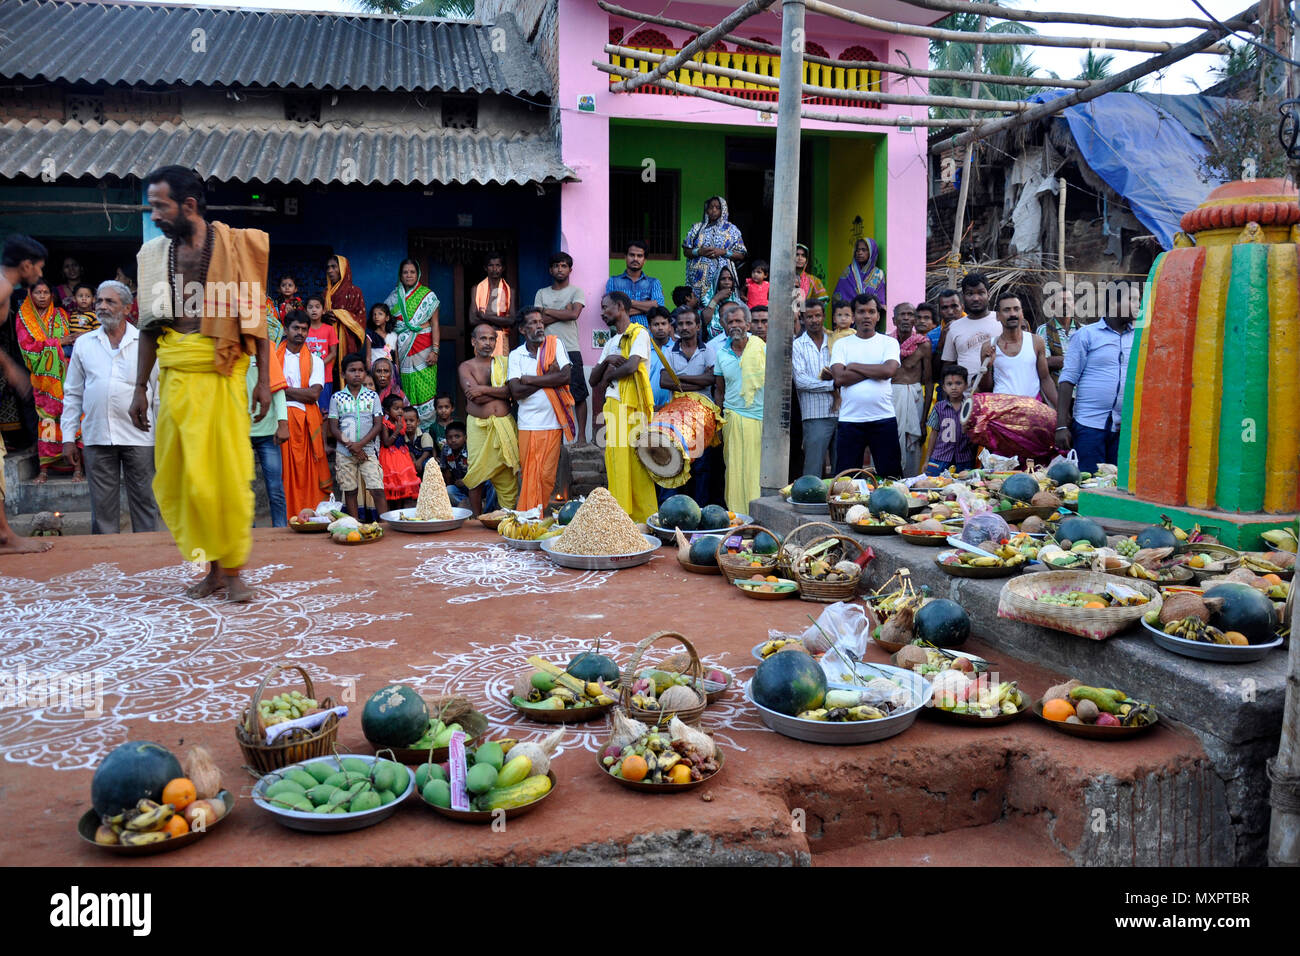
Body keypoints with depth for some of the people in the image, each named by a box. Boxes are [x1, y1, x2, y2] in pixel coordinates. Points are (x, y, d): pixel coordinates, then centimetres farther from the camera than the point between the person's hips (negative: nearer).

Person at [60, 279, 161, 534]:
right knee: (103, 506, 6)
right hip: (96, 437, 2)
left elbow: (160, 393, 5)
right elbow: (73, 393, 14)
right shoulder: (84, 344, 11)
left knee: (144, 502, 2)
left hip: (138, 436, -2)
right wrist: (68, 437, 8)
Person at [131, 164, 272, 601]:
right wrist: (140, 388, 12)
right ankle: (211, 567, 15)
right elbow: (150, 325, 15)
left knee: (228, 472, -5)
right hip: (175, 373, 4)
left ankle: (233, 568, 5)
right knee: (178, 476, 3)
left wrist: (264, 379, -5)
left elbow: (256, 315, 1)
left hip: (223, 372, -4)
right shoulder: (154, 254, 13)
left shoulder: (236, 245, 1)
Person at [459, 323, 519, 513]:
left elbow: (513, 390, -5)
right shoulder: (466, 367, 5)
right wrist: (501, 391, -3)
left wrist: (484, 390, -11)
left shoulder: (504, 362, 12)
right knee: (476, 475, 1)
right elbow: (475, 397, -11)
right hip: (479, 425, -1)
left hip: (504, 424, 2)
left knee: (508, 475, 0)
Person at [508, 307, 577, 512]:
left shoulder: (555, 344, 5)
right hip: (527, 424, 0)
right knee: (529, 475, 1)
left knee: (547, 475, 0)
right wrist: (548, 379, -8)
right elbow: (516, 392, -6)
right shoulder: (516, 355, 5)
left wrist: (530, 379, -6)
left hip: (553, 422, 0)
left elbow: (566, 376, -9)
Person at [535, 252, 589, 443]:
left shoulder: (576, 292, 6)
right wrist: (563, 313, -6)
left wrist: (548, 311, -3)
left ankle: (581, 435, 0)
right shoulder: (541, 293, 15)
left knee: (578, 395, -4)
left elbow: (574, 314, -13)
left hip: (570, 350, -3)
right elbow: (538, 320, 1)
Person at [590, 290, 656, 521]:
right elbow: (593, 380, 17)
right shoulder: (611, 342, 24)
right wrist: (606, 362, -2)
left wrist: (609, 376, 2)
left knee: (635, 464, -10)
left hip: (632, 406, -7)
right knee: (615, 465, 3)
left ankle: (644, 519, -7)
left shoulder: (639, 334, 1)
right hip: (611, 405, 7)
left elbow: (631, 366, -15)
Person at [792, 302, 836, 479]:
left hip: (840, 414, 3)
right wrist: (833, 384, -8)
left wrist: (829, 376, -12)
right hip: (816, 416, -3)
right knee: (813, 473, -4)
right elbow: (800, 381, -7)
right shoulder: (797, 346, 4)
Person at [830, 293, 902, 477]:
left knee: (890, 475, 2)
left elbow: (890, 370, -11)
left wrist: (855, 366, -5)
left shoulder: (889, 342, 8)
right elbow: (839, 377, -8)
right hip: (849, 419, 0)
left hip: (884, 419, 0)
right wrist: (875, 371, -7)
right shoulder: (841, 344, 8)